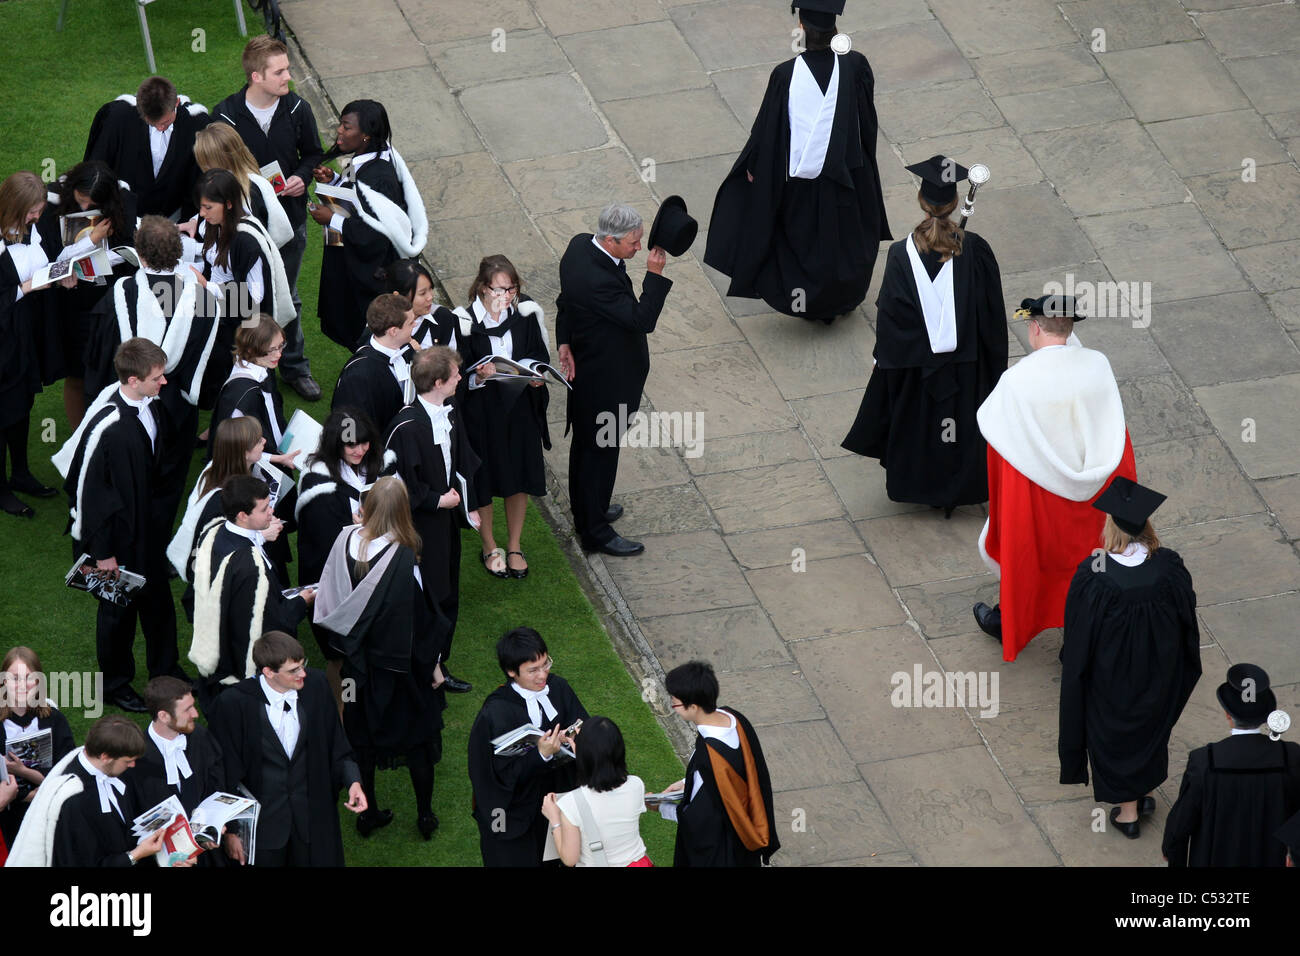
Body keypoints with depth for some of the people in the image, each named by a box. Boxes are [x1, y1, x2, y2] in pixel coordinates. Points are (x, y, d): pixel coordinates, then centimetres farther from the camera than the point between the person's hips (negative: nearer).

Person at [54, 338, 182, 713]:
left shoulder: (152, 407, -10)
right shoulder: (107, 429, -33)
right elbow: (88, 490, -23)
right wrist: (102, 552, -16)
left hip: (149, 524, 7)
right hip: (118, 533, -7)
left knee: (158, 598, 22)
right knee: (120, 607, 13)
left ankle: (166, 670, 43)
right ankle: (116, 684, 34)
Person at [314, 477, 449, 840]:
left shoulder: (345, 542, -16)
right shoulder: (403, 558, -28)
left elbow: (327, 606, -3)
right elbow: (420, 617, -18)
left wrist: (345, 644, 13)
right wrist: (433, 664, -3)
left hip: (358, 658, 4)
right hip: (400, 666, -4)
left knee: (363, 734, 20)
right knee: (418, 732, 16)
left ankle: (368, 811, 31)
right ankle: (425, 816, 28)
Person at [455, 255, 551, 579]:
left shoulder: (526, 315, -7)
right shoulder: (465, 322, -17)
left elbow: (540, 355, 6)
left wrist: (537, 375, -15)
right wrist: (478, 377, -30)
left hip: (520, 408, 3)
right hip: (482, 413, -3)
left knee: (520, 479, 15)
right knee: (484, 481, 10)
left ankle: (514, 546, 35)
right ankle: (490, 548, 32)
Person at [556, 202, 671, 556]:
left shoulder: (581, 245, -7)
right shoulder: (598, 280, -38)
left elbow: (566, 300, 8)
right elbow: (642, 320, -33)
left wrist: (565, 343, 6)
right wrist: (655, 274, -30)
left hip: (584, 364, 10)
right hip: (605, 378, -10)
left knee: (586, 444, 27)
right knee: (600, 450, 8)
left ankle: (587, 511, 46)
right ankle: (595, 532, 24)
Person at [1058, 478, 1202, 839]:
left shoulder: (1093, 576, -31)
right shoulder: (1168, 568, -24)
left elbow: (1078, 639, -18)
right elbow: (1187, 620, -8)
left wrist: (1073, 666, 2)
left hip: (1110, 674, -3)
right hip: (1158, 671, 3)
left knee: (1114, 730, 20)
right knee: (1151, 722, 28)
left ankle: (1127, 809, 32)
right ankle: (1146, 793, 46)